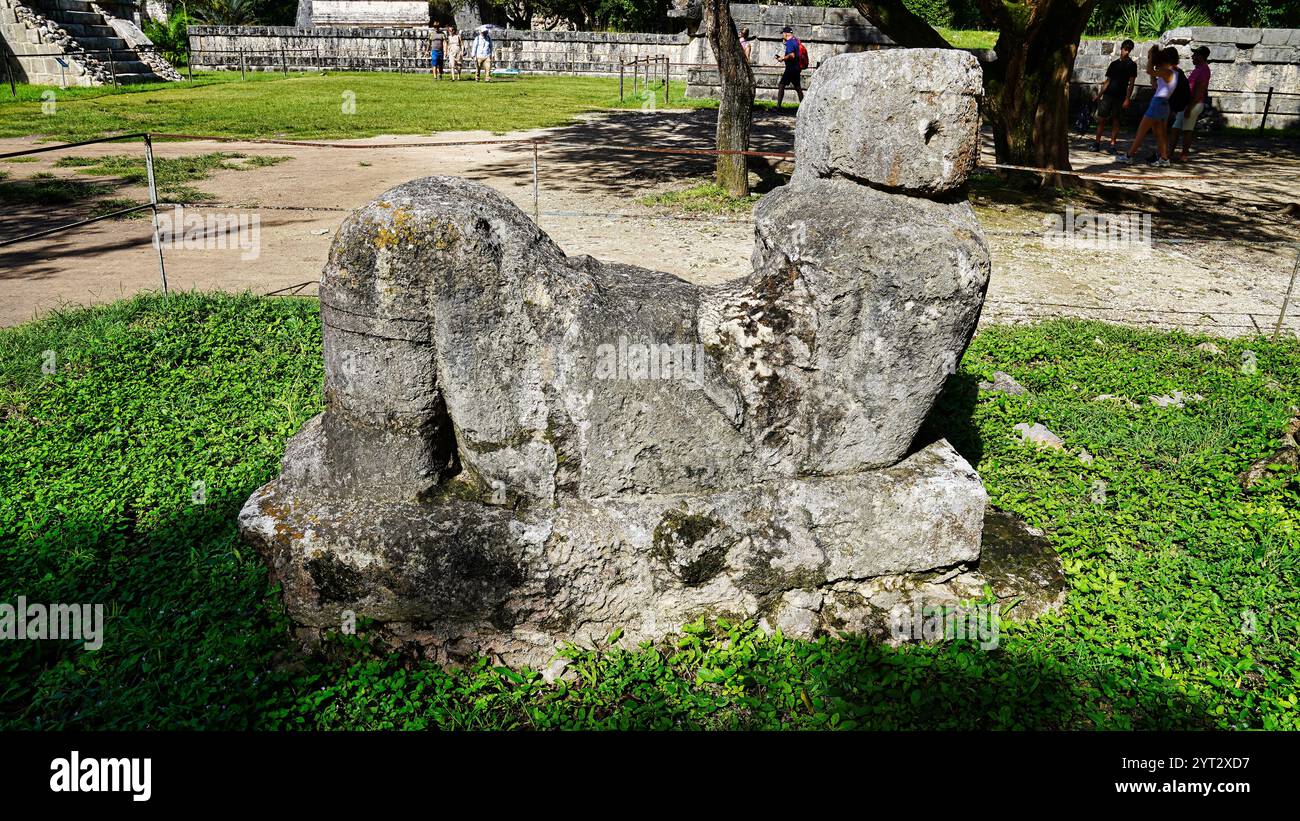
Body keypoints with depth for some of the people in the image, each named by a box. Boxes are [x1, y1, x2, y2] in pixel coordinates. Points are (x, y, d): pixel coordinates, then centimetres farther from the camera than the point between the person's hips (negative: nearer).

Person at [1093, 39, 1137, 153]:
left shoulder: (1132, 65, 1)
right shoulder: (1114, 64, 12)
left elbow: (1131, 83, -4)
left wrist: (1127, 99, -13)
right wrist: (1099, 94, 10)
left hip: (1120, 97, -3)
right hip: (1108, 95, 3)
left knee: (1115, 121, -1)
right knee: (1101, 119, -1)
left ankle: (1112, 145, 0)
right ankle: (1097, 143, 5)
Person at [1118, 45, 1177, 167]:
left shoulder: (1167, 72, -14)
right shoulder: (1173, 73, 15)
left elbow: (1149, 71, -25)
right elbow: (1154, 83, 22)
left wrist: (1151, 58, -10)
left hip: (1158, 103, -9)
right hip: (1164, 105, 9)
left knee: (1141, 131, -2)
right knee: (1159, 134, 11)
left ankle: (1129, 156, 1)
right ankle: (1164, 158, 9)